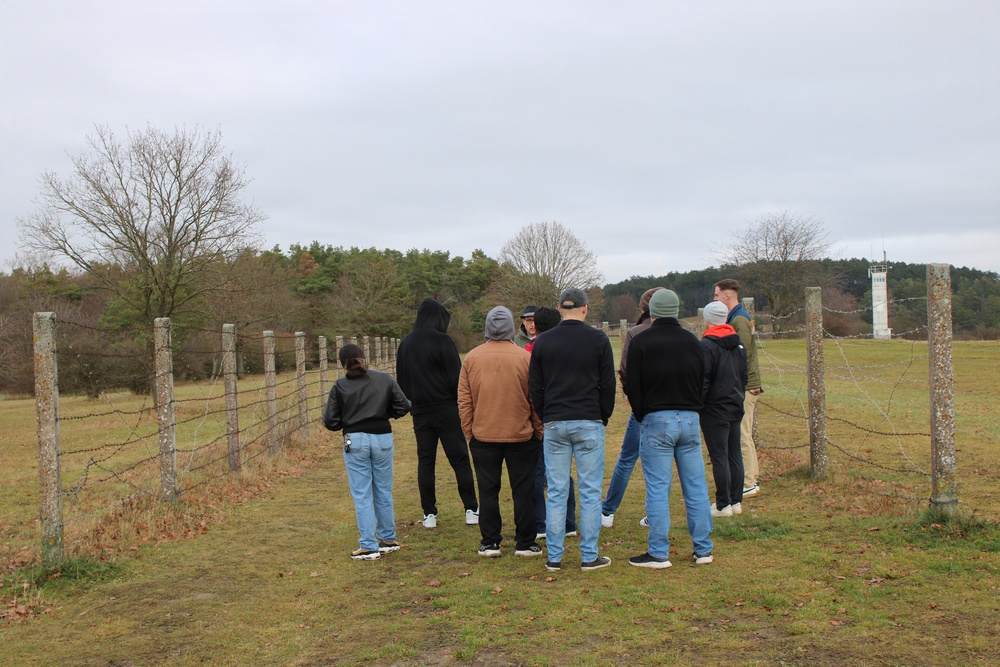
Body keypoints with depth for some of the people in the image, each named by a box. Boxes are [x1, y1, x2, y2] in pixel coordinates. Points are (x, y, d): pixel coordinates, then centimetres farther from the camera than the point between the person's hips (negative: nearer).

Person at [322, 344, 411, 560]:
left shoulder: (339, 386, -3)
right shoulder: (385, 379, 1)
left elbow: (330, 422, -3)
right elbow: (403, 407, 1)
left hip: (355, 441, -2)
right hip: (382, 438, 2)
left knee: (362, 495, 3)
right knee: (384, 491, 14)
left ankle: (369, 546, 2)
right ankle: (388, 539, 24)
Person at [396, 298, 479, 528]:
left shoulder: (405, 343, 11)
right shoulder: (442, 341, -10)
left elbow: (400, 380, 17)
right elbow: (456, 378, -12)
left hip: (420, 412, 5)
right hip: (446, 409, -5)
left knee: (425, 461, 8)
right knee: (460, 459, 1)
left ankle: (429, 514, 9)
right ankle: (471, 509, 3)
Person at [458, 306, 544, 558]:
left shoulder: (471, 358, -1)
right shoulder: (525, 358, -7)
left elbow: (463, 401, 2)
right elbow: (536, 400, -2)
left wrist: (469, 433, 12)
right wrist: (539, 432, 9)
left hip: (483, 436, 1)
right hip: (521, 436, -1)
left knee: (488, 491, 9)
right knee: (523, 491, 7)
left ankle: (489, 543, 13)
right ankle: (525, 543, 12)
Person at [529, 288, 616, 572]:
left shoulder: (542, 341, 5)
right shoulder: (598, 339, -1)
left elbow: (535, 386, 8)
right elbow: (608, 384, 2)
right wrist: (604, 417, 14)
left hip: (554, 424, 2)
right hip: (589, 423, -2)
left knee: (556, 492, 6)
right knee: (590, 492, 3)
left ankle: (554, 557, 10)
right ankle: (589, 556, 7)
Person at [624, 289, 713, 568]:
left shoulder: (641, 342, -6)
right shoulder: (692, 341, 9)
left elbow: (632, 387, -5)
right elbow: (702, 383, 13)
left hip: (656, 421, -4)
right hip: (689, 419, 4)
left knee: (657, 489, 0)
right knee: (696, 487, 9)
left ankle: (659, 553, 3)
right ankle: (703, 549, 15)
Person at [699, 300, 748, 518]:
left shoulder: (707, 345, -14)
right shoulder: (738, 344, 10)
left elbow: (702, 381, -16)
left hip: (715, 409, -7)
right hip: (736, 408, 7)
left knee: (719, 457, -3)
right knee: (735, 455, 12)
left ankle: (723, 505, 0)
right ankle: (736, 502, 17)